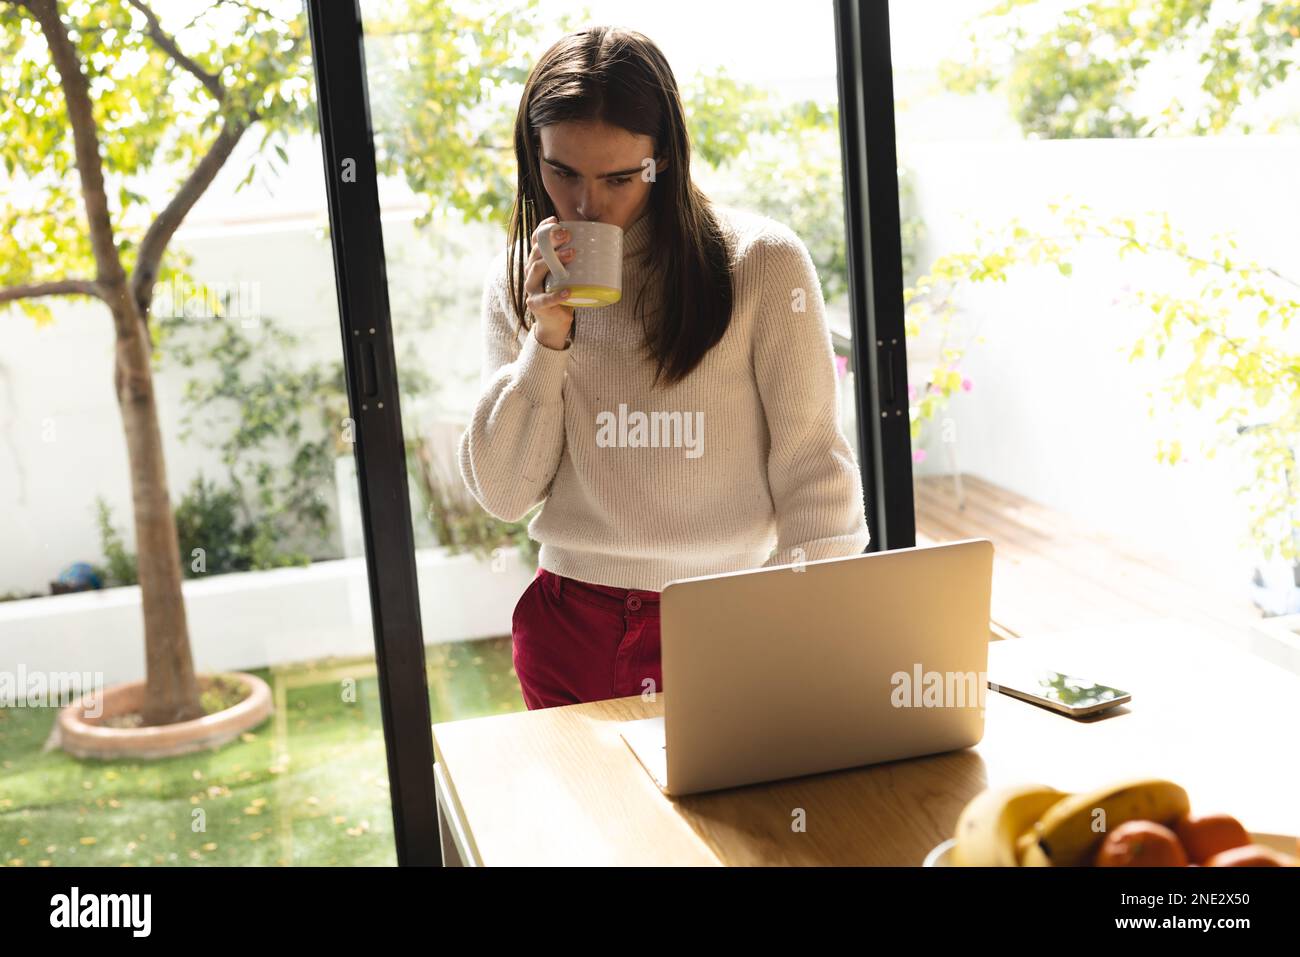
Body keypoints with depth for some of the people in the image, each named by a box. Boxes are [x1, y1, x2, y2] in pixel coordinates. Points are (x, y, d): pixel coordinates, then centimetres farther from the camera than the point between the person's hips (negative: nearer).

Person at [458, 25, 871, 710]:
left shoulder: (761, 262, -7)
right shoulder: (522, 279, 4)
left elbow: (812, 470, -6)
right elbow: (503, 494, 1)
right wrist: (547, 344, -11)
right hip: (570, 629, 3)